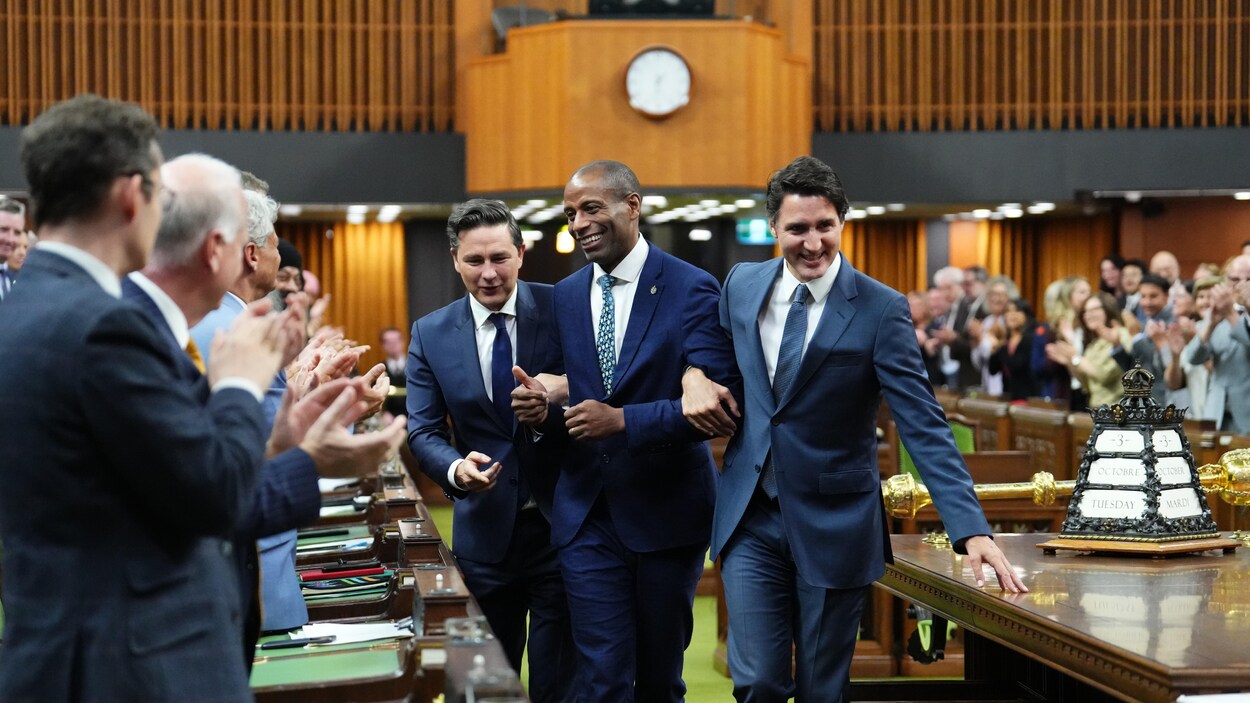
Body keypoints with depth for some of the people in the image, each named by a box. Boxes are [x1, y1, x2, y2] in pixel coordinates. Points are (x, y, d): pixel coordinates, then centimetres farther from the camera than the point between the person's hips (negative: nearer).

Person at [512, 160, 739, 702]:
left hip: (666, 510, -3)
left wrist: (623, 420, -25)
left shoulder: (692, 290, -9)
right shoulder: (563, 297, 8)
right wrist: (543, 405, -9)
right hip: (588, 515, 3)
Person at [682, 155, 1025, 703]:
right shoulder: (742, 285, 2)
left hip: (833, 526, -2)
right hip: (751, 518, 3)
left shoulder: (881, 309, -11)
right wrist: (695, 378, -4)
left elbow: (923, 426, -15)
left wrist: (972, 530, -24)